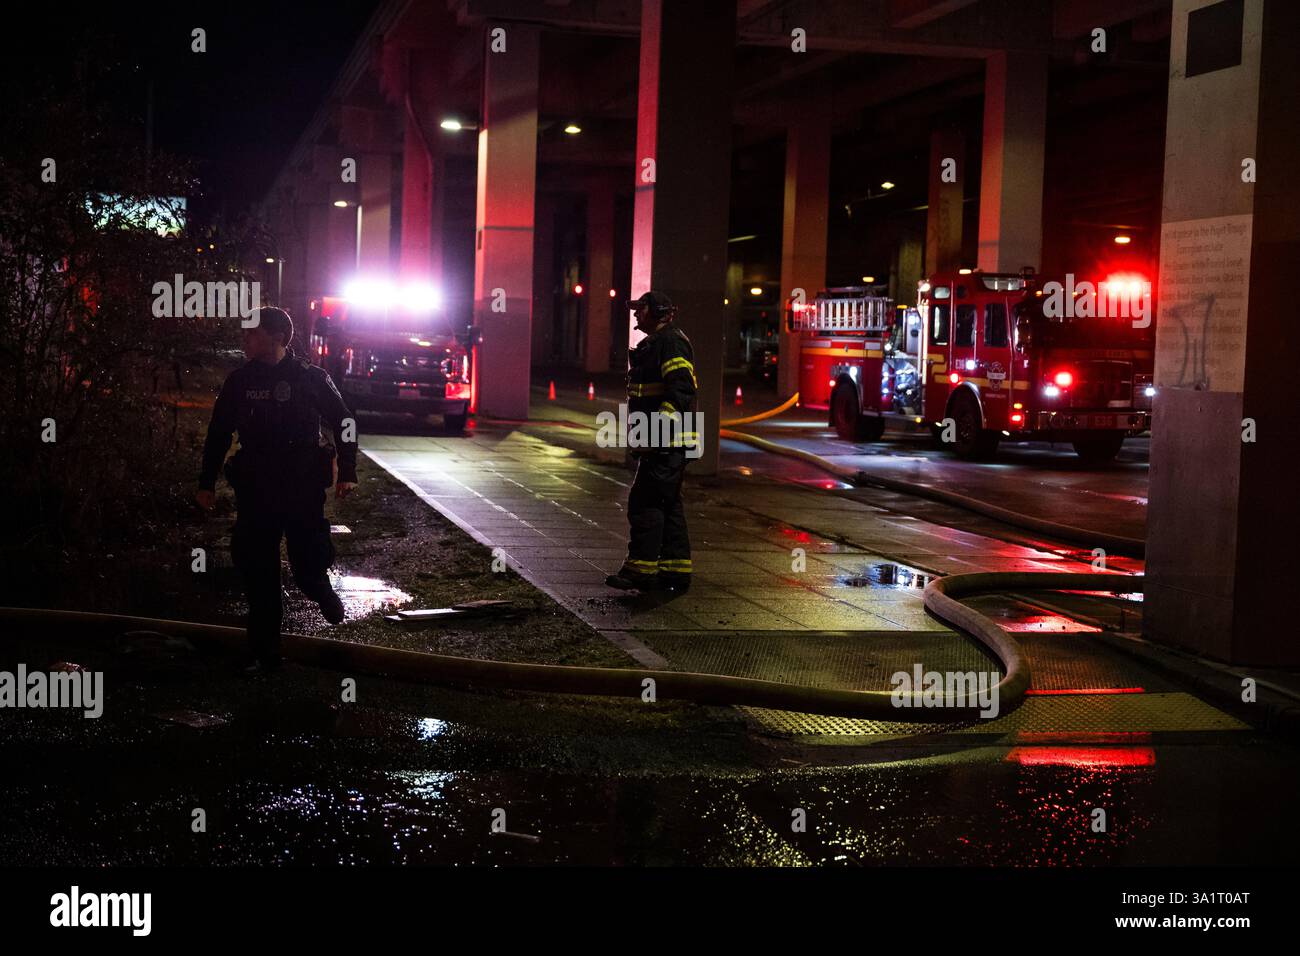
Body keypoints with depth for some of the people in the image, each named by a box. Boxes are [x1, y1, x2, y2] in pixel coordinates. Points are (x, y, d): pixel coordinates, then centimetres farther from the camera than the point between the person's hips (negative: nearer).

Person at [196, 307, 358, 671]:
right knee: (257, 572, 3)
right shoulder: (239, 380, 5)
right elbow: (219, 433, 12)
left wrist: (347, 473, -2)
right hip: (254, 489, 3)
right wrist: (206, 483, 10)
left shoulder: (311, 378, -2)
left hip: (303, 488, -2)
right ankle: (264, 651, 13)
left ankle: (321, 590, 35)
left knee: (308, 565, -3)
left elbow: (343, 422, 5)